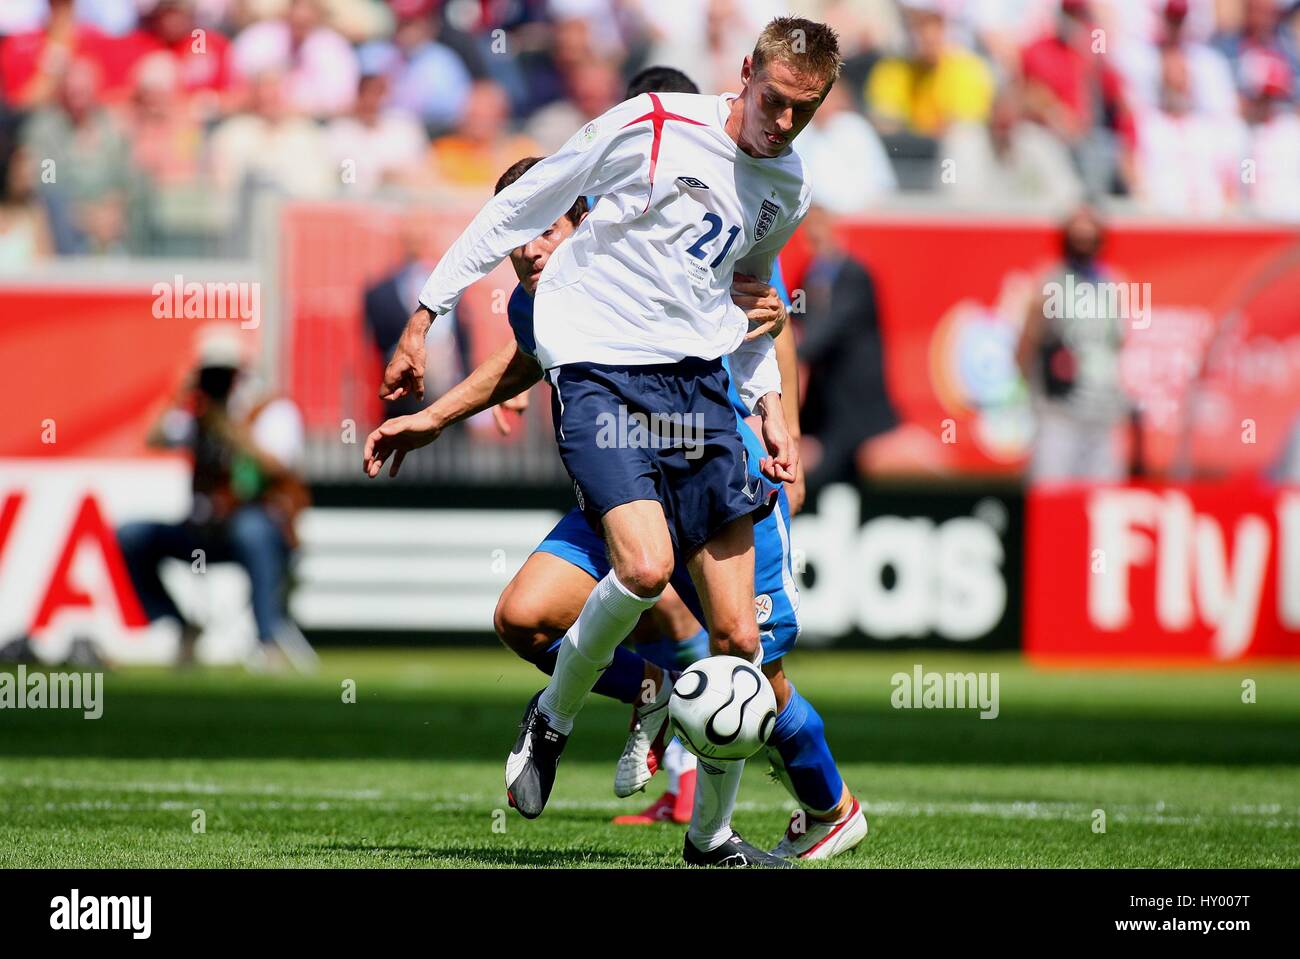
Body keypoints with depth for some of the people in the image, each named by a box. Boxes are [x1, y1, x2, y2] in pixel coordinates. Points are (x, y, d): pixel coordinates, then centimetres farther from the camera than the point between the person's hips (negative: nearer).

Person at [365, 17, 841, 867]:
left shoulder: (788, 190, 11)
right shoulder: (650, 127, -9)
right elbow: (520, 207, -1)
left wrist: (768, 401, 15)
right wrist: (426, 314, -1)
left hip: (700, 381, 6)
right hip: (599, 372, -5)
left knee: (737, 635, -1)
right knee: (645, 566, -28)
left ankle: (713, 835, 16)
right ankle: (554, 717, 1)